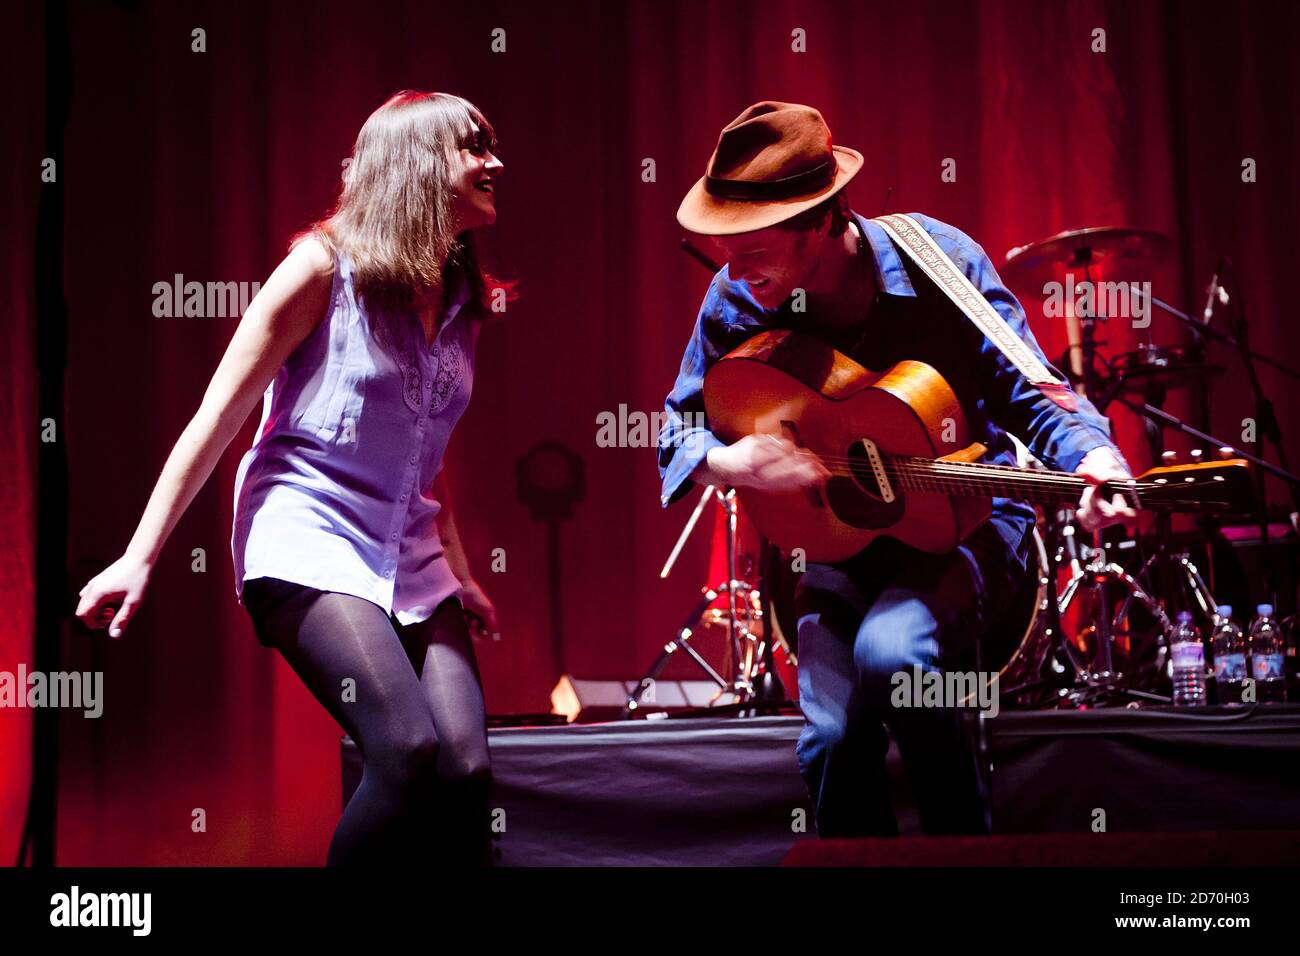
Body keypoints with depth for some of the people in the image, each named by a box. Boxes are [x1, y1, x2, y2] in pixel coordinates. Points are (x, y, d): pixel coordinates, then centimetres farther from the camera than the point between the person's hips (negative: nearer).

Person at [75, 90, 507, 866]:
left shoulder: (463, 302, 12)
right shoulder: (326, 264, -4)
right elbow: (218, 417, -5)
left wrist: (460, 572, 21)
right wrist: (140, 558, -9)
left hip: (410, 558, 6)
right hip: (308, 540, -6)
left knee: (467, 771, -13)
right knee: (410, 751, -25)